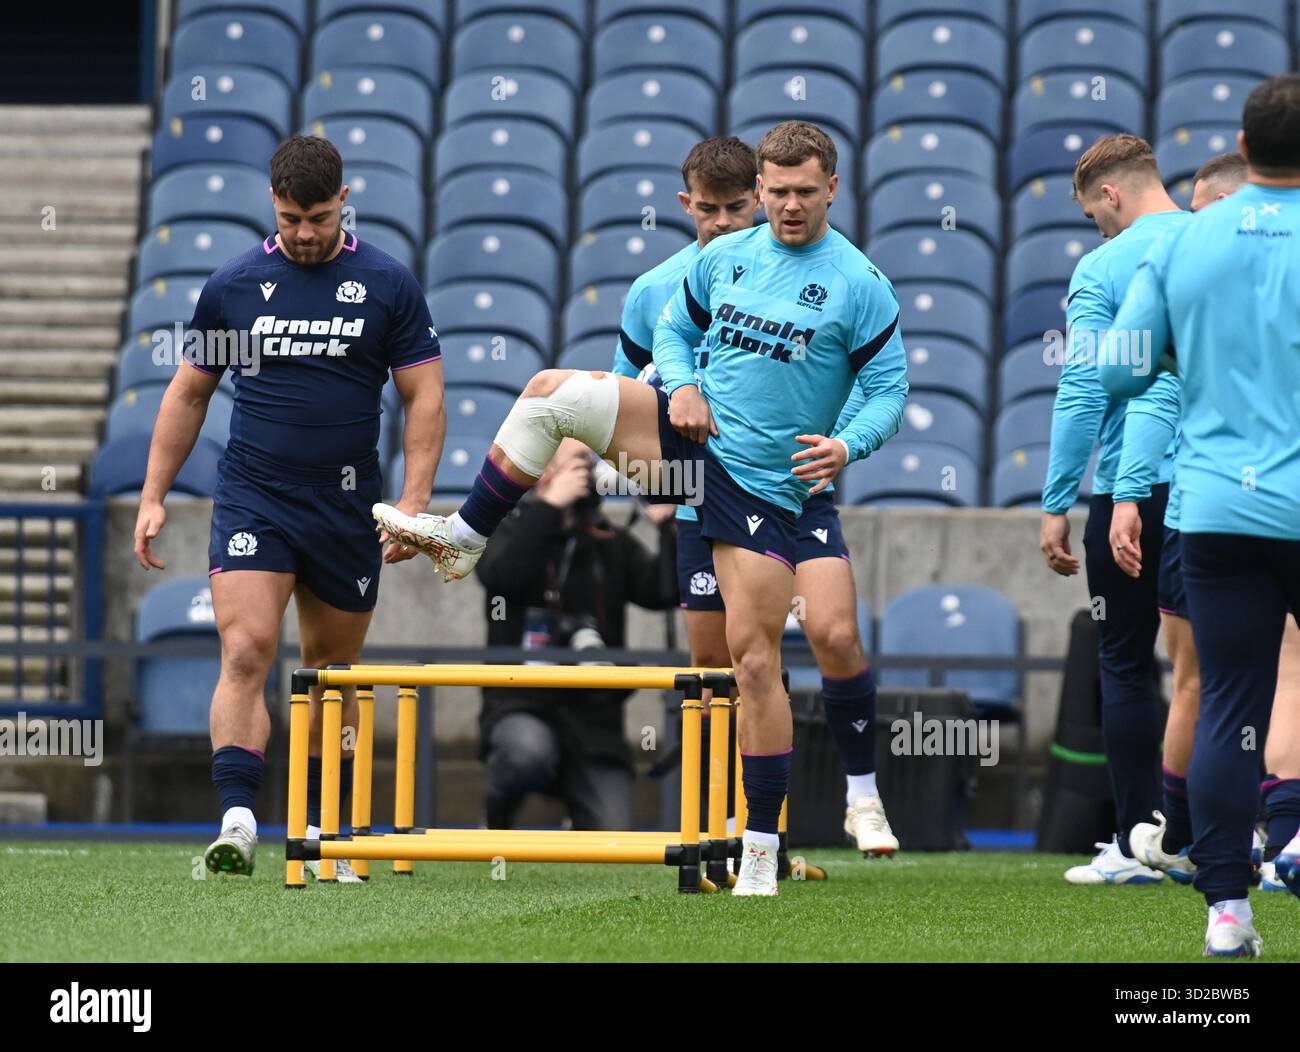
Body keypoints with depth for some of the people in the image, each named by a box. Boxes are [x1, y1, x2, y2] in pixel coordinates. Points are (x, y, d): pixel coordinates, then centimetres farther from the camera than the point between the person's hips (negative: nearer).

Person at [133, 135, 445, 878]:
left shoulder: (388, 284, -1)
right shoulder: (234, 286, 3)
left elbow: (424, 397, 1)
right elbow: (189, 393, 12)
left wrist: (414, 502, -10)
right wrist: (154, 497, 7)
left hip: (346, 506, 0)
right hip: (252, 501, 0)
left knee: (332, 669, 10)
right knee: (246, 653, -17)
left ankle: (321, 829, 22)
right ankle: (237, 821, -25)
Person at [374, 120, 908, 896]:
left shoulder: (860, 285, -7)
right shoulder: (724, 259, 7)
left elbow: (890, 389, -3)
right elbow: (675, 328, 20)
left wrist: (848, 446, -22)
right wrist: (682, 386, -1)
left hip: (766, 484, -4)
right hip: (695, 438, 4)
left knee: (756, 659, -7)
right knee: (551, 392, -9)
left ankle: (762, 849, 0)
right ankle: (462, 541, 3)